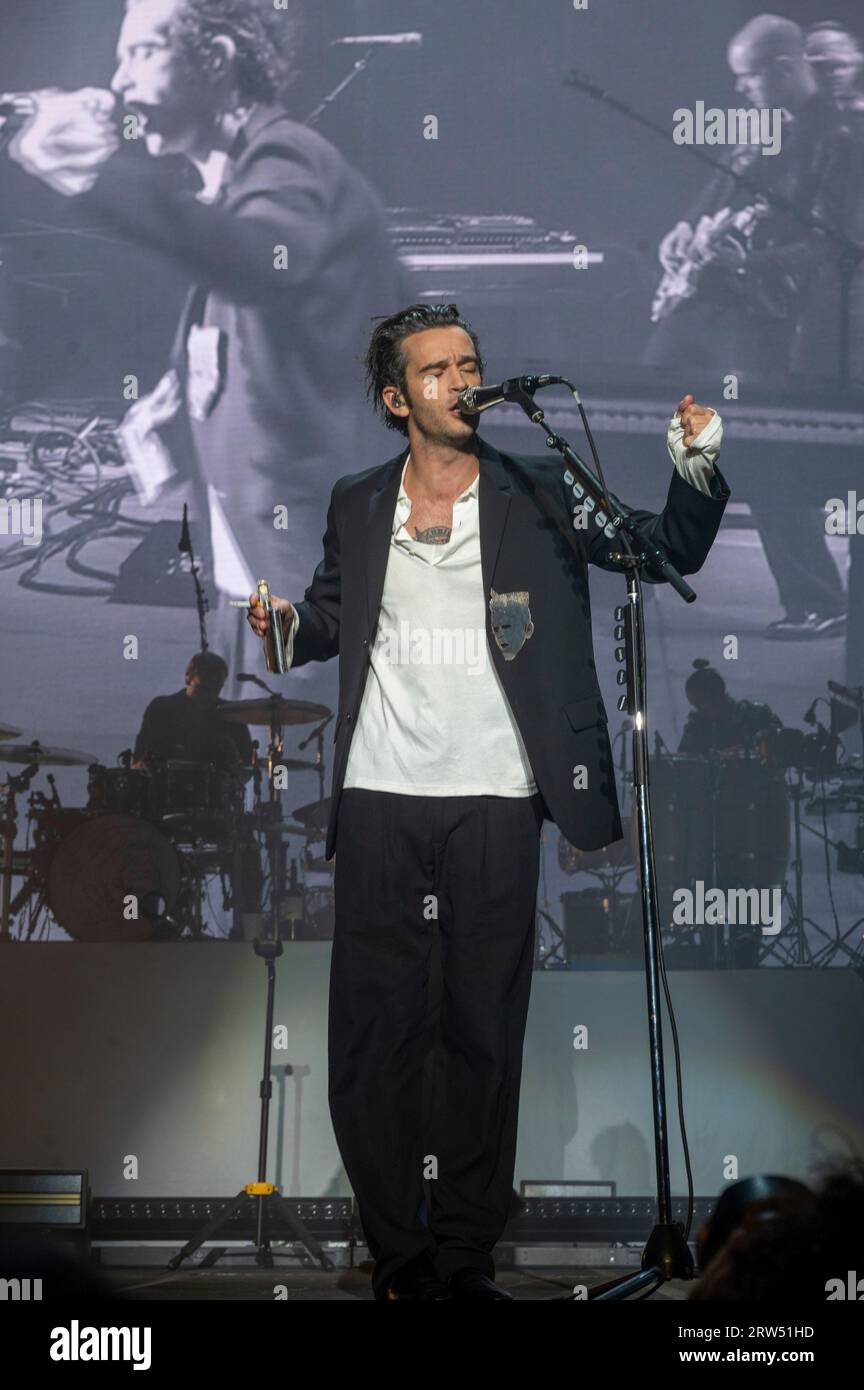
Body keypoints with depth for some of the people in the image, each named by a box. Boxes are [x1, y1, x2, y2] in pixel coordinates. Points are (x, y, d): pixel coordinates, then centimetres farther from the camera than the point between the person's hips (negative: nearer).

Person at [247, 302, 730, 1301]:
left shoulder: (536, 497, 4)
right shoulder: (356, 506, 9)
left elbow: (669, 552, 1)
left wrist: (696, 471, -17)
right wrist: (286, 625, -2)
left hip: (494, 802, -1)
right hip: (380, 800, 1)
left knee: (485, 1030, 3)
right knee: (372, 1029, 2)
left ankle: (466, 1251, 13)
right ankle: (397, 1250, 13)